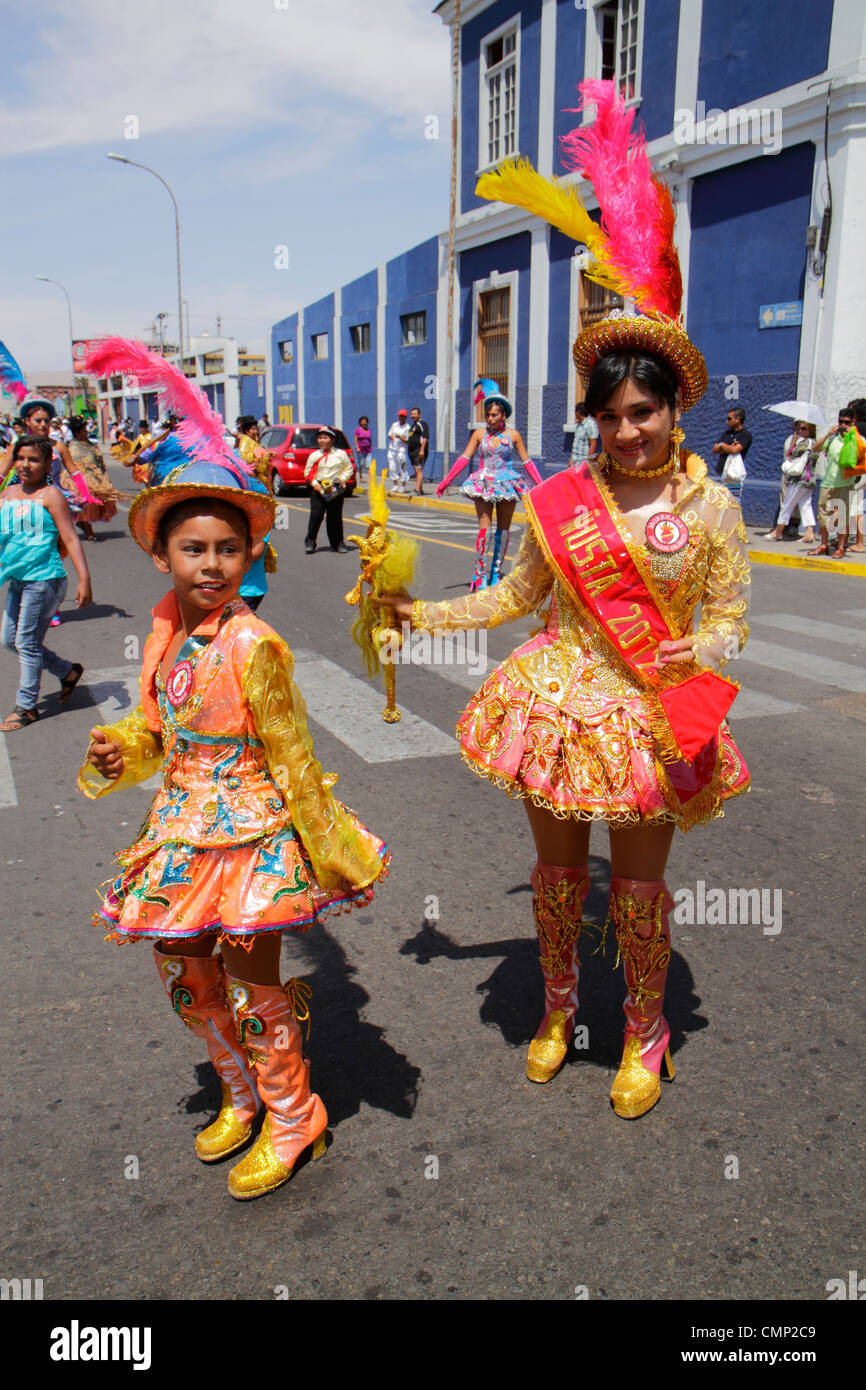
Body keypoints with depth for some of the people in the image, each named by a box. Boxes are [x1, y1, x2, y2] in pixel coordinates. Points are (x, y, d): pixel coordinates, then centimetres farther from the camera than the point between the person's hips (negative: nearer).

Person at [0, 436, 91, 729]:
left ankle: (26, 707, 14)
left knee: (26, 642, -1)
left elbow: (70, 539, -13)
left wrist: (84, 579, -20)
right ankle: (68, 671, 30)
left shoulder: (50, 495, -8)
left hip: (44, 579, -8)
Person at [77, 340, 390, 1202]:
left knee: (252, 981, 4)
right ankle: (242, 1095, 41)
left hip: (251, 831, -7)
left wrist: (333, 850, -10)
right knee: (183, 971, 17)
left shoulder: (251, 645, -19)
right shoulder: (165, 635, 1)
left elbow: (292, 756, -14)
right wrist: (117, 753, -5)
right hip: (184, 827, 7)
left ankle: (291, 1120, 28)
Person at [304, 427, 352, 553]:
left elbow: (349, 469, 9)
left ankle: (337, 542, 16)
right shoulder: (314, 456, 6)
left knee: (335, 516, 6)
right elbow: (307, 472, 7)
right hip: (318, 488, 0)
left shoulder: (341, 454, 4)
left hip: (336, 489, 0)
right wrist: (314, 483, -8)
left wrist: (342, 479, -5)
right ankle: (310, 541, -2)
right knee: (316, 515, -8)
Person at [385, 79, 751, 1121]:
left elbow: (729, 616, -3)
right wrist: (423, 613, 3)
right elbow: (519, 594, 8)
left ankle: (645, 1032, 36)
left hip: (651, 714, -1)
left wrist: (697, 653, -25)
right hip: (560, 703, 2)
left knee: (638, 889, 11)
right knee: (557, 872, 16)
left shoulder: (711, 508, -8)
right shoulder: (558, 503, -4)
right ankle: (557, 1005, 42)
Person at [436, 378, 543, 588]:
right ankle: (479, 572, -5)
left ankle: (496, 572, 12)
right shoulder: (479, 434, 3)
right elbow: (465, 459, 3)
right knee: (484, 527, -9)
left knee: (503, 528, 3)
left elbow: (526, 462, 8)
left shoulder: (513, 435, 2)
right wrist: (445, 482, 0)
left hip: (507, 483, 1)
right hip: (483, 483, -1)